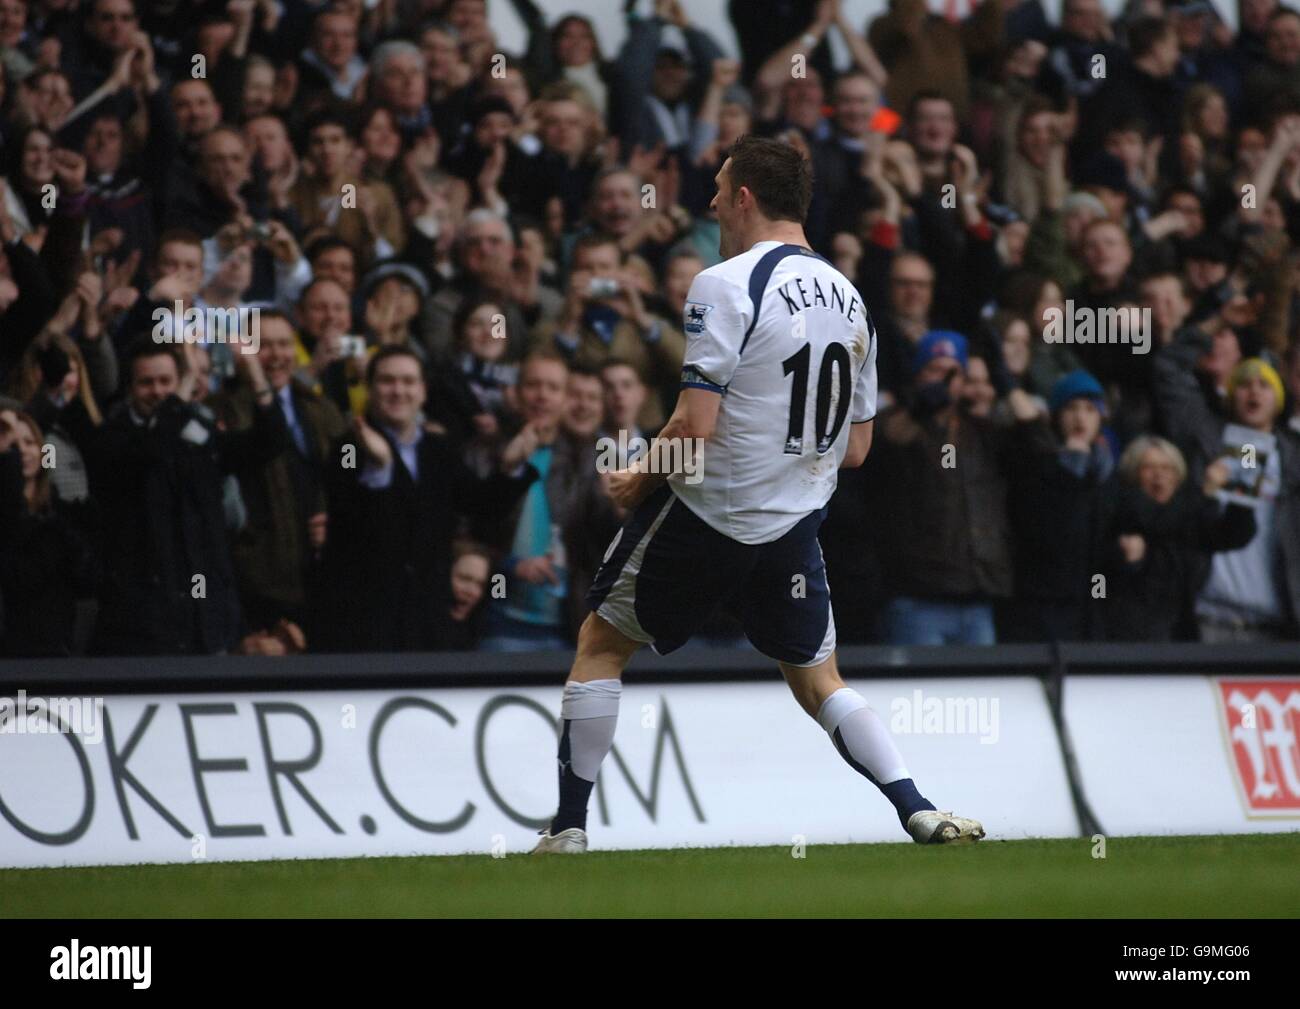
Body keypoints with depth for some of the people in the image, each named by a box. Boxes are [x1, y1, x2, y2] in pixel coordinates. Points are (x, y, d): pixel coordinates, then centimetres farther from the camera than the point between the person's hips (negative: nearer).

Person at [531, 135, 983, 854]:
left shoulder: (726, 285, -14)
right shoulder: (849, 300, 8)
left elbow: (694, 427, -19)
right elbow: (855, 449, 12)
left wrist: (638, 480, -3)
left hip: (707, 510, -6)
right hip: (796, 524, 6)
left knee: (601, 643, 11)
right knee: (817, 679, 17)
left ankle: (569, 826, 10)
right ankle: (920, 812, -1)